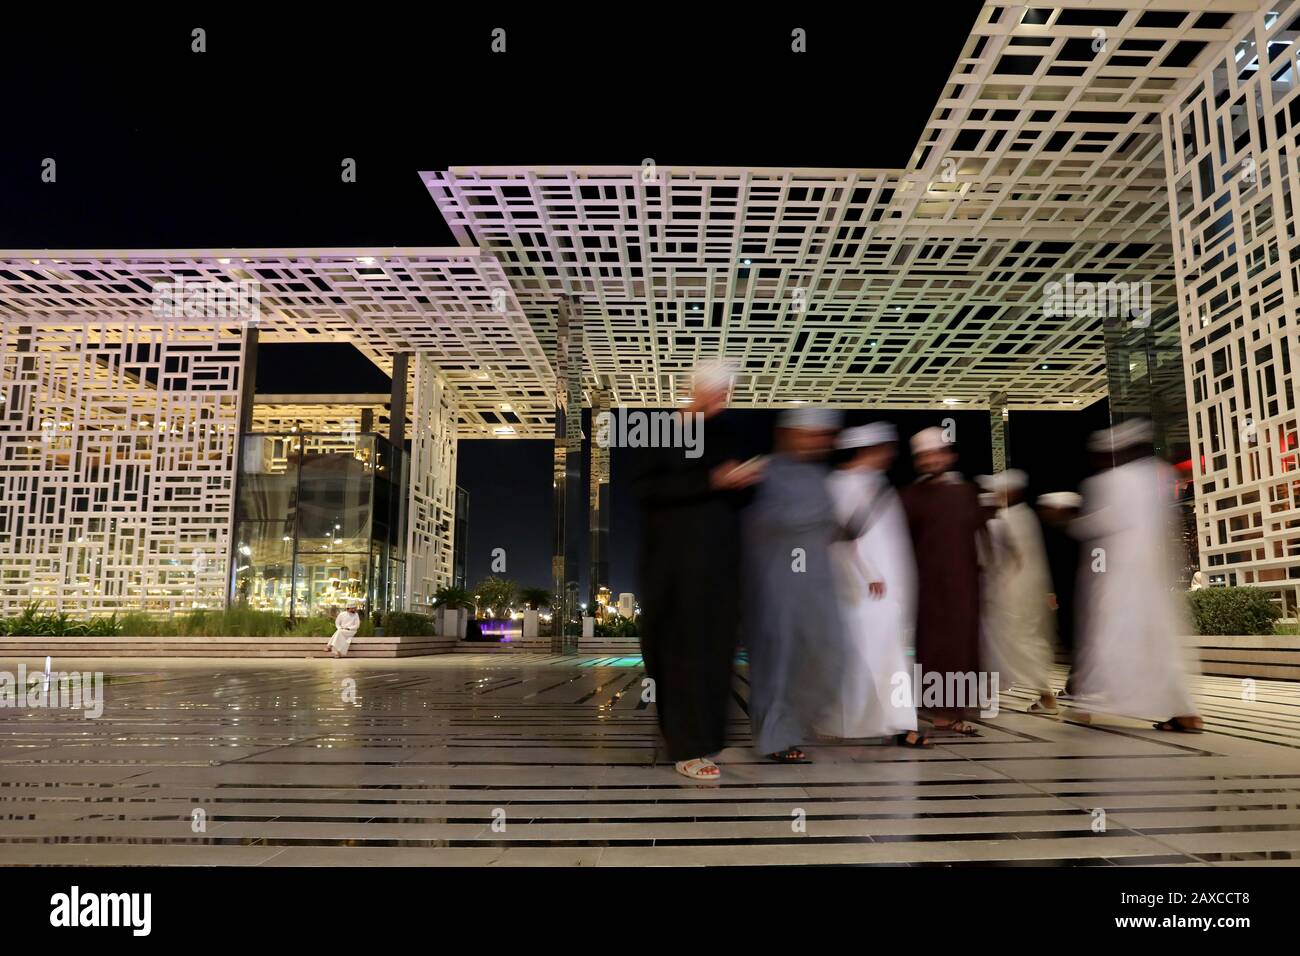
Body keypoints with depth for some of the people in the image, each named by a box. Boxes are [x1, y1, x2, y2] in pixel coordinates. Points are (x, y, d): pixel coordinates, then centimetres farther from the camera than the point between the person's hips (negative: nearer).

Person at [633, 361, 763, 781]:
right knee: (684, 644, -4)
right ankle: (687, 747, 2)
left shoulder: (723, 431, 12)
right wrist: (710, 480, -20)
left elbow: (731, 494, 16)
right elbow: (646, 487, -16)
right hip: (677, 555, -5)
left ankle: (704, 731, 21)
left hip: (718, 555, 5)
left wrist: (741, 479, -8)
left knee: (714, 643, 7)